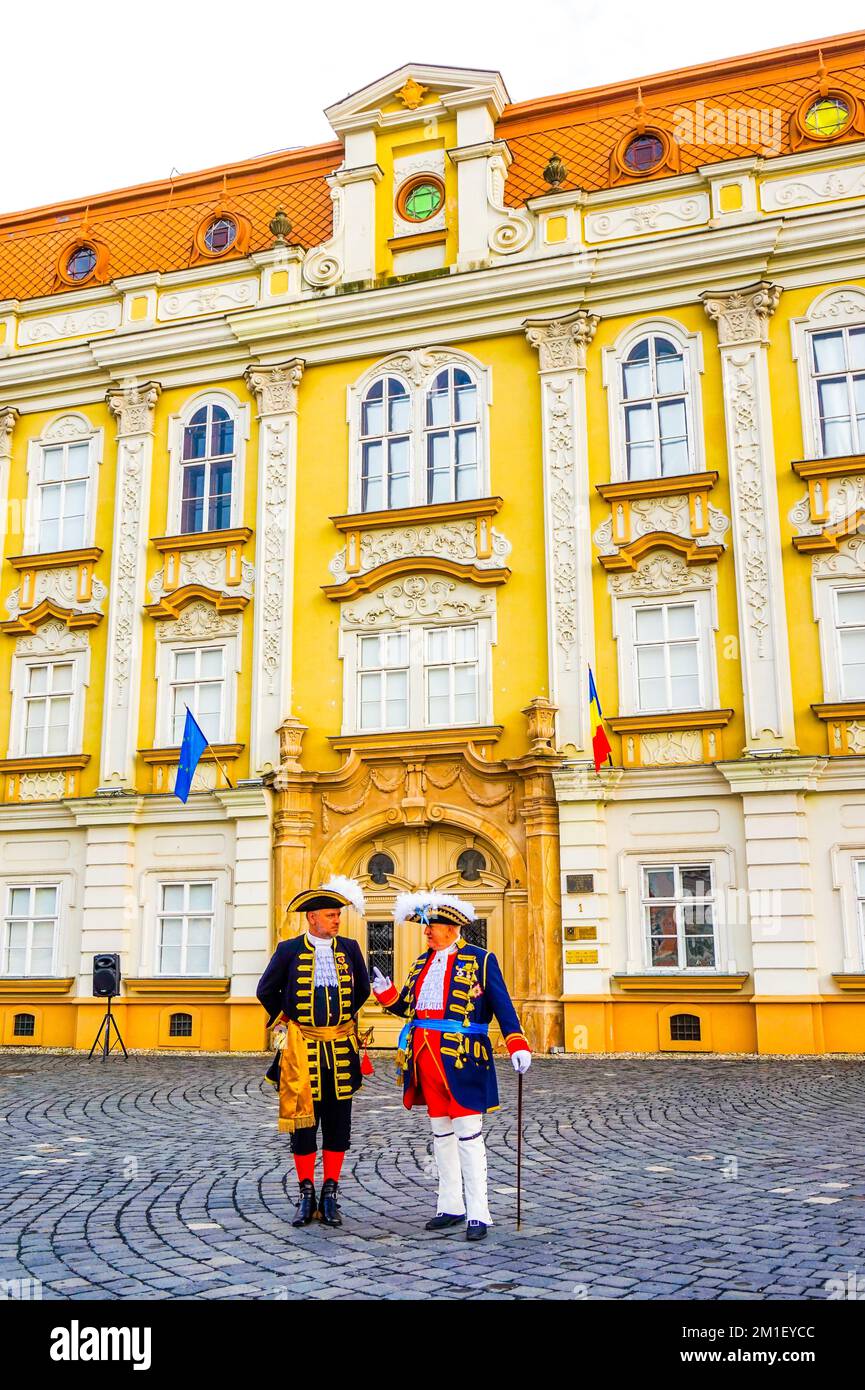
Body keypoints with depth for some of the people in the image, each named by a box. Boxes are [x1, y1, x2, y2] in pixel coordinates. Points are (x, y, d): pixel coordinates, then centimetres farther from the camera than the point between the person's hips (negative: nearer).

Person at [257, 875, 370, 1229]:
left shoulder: (349, 948, 3)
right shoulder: (289, 950, -3)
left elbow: (362, 990, 19)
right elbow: (266, 990, 10)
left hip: (341, 1048, 2)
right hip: (301, 1048, -2)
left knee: (338, 1122, 5)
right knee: (302, 1119, 4)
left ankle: (330, 1194, 16)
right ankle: (307, 1195, 15)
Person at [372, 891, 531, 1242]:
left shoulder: (480, 960, -4)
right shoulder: (423, 961, 14)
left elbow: (502, 1006, -7)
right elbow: (405, 1006, 16)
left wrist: (517, 1046, -16)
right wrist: (384, 989, 0)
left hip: (462, 1058, -6)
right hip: (426, 1056, 6)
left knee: (468, 1135, -3)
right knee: (441, 1133, 13)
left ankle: (478, 1213, 4)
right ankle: (450, 1206, 24)